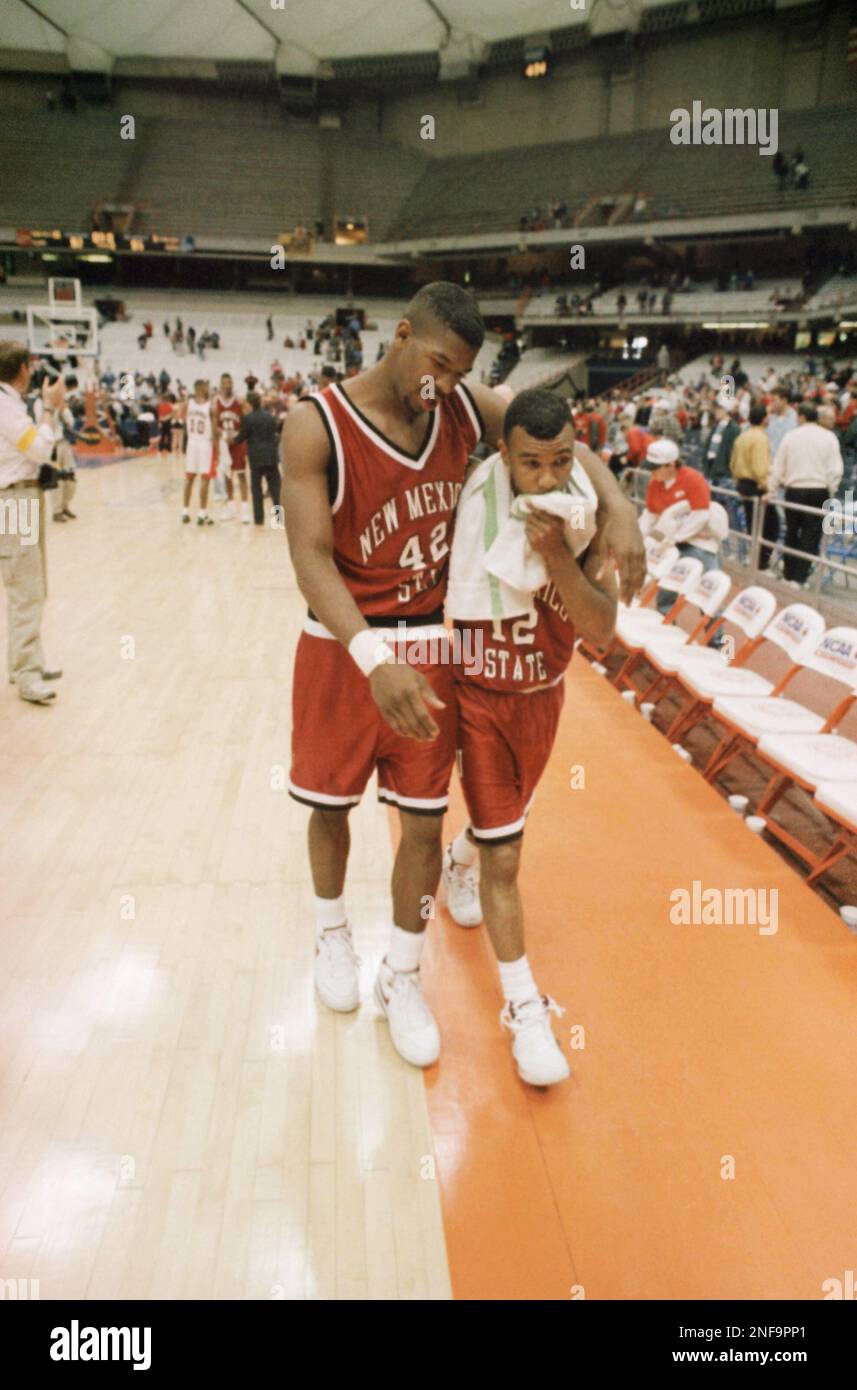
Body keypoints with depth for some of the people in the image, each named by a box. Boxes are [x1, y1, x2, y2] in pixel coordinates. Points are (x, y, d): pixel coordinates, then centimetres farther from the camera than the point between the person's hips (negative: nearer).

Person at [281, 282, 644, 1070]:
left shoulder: (467, 409, -2)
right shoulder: (316, 425, -16)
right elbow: (311, 557, -24)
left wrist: (618, 509, -14)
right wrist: (375, 658, -38)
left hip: (430, 648, 3)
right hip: (343, 650, -3)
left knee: (425, 821, 6)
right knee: (331, 807, 14)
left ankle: (402, 977, 26)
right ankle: (332, 932, 43)